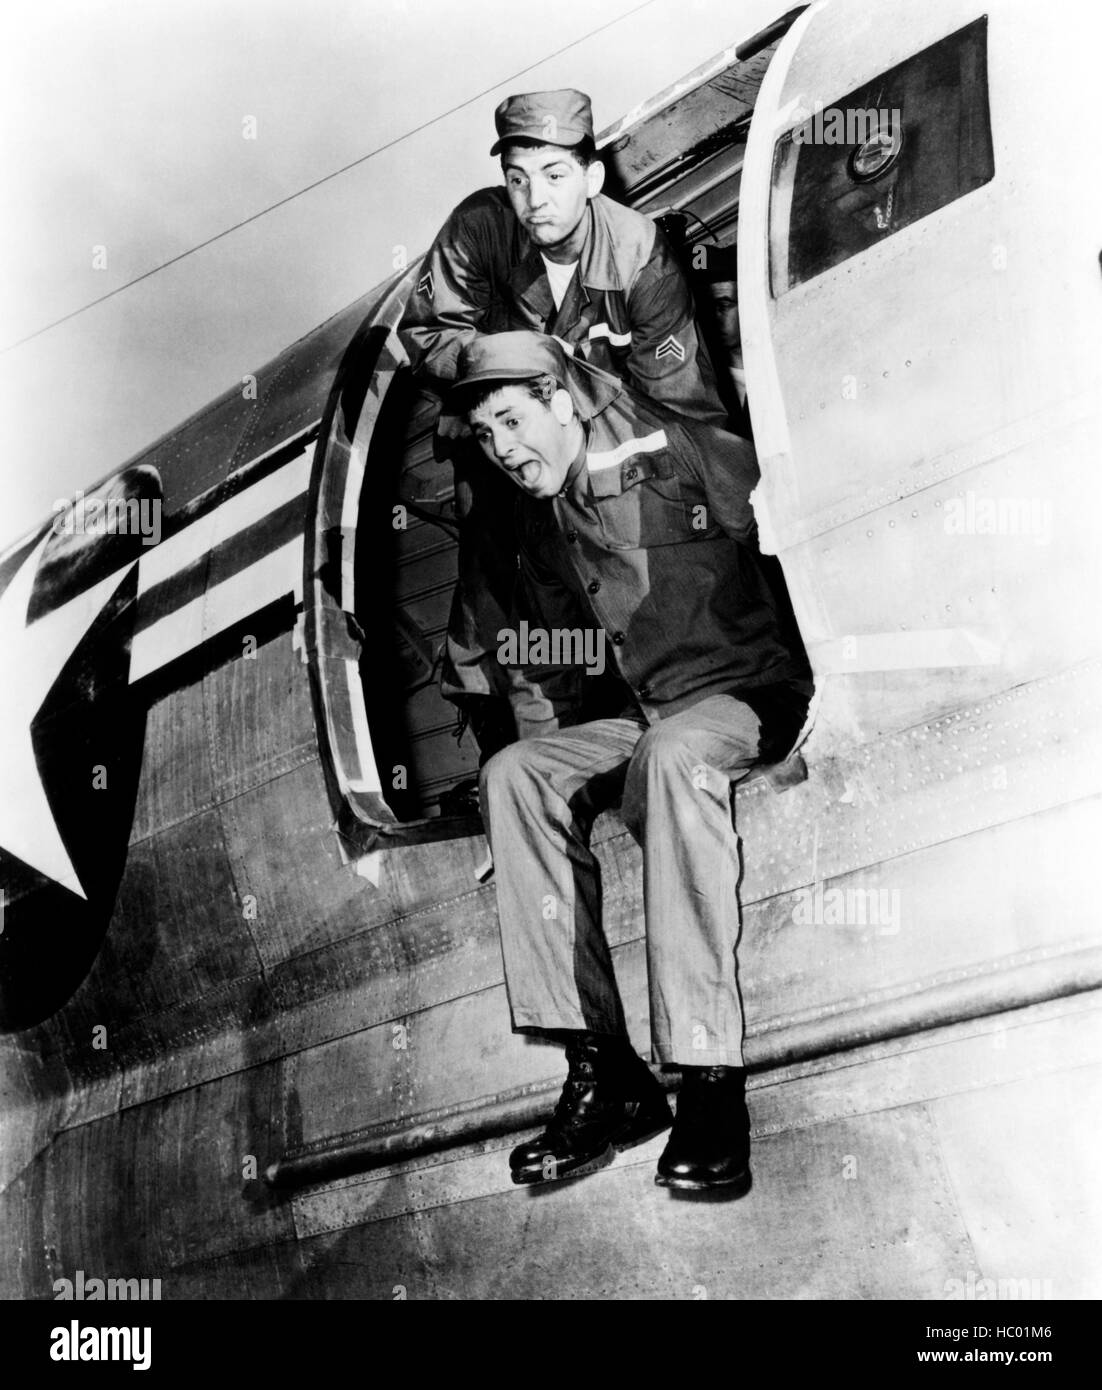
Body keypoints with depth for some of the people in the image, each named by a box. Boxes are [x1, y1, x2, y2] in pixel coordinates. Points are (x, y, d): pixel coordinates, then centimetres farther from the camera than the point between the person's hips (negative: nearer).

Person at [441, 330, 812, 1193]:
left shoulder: (678, 455, -8)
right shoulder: (542, 515, 13)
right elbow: (549, 660, 22)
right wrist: (538, 736, 9)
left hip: (751, 692, -6)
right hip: (640, 714, 7)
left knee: (672, 755, -39)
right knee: (514, 774, -19)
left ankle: (711, 1080, -39)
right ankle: (602, 1071, -21)